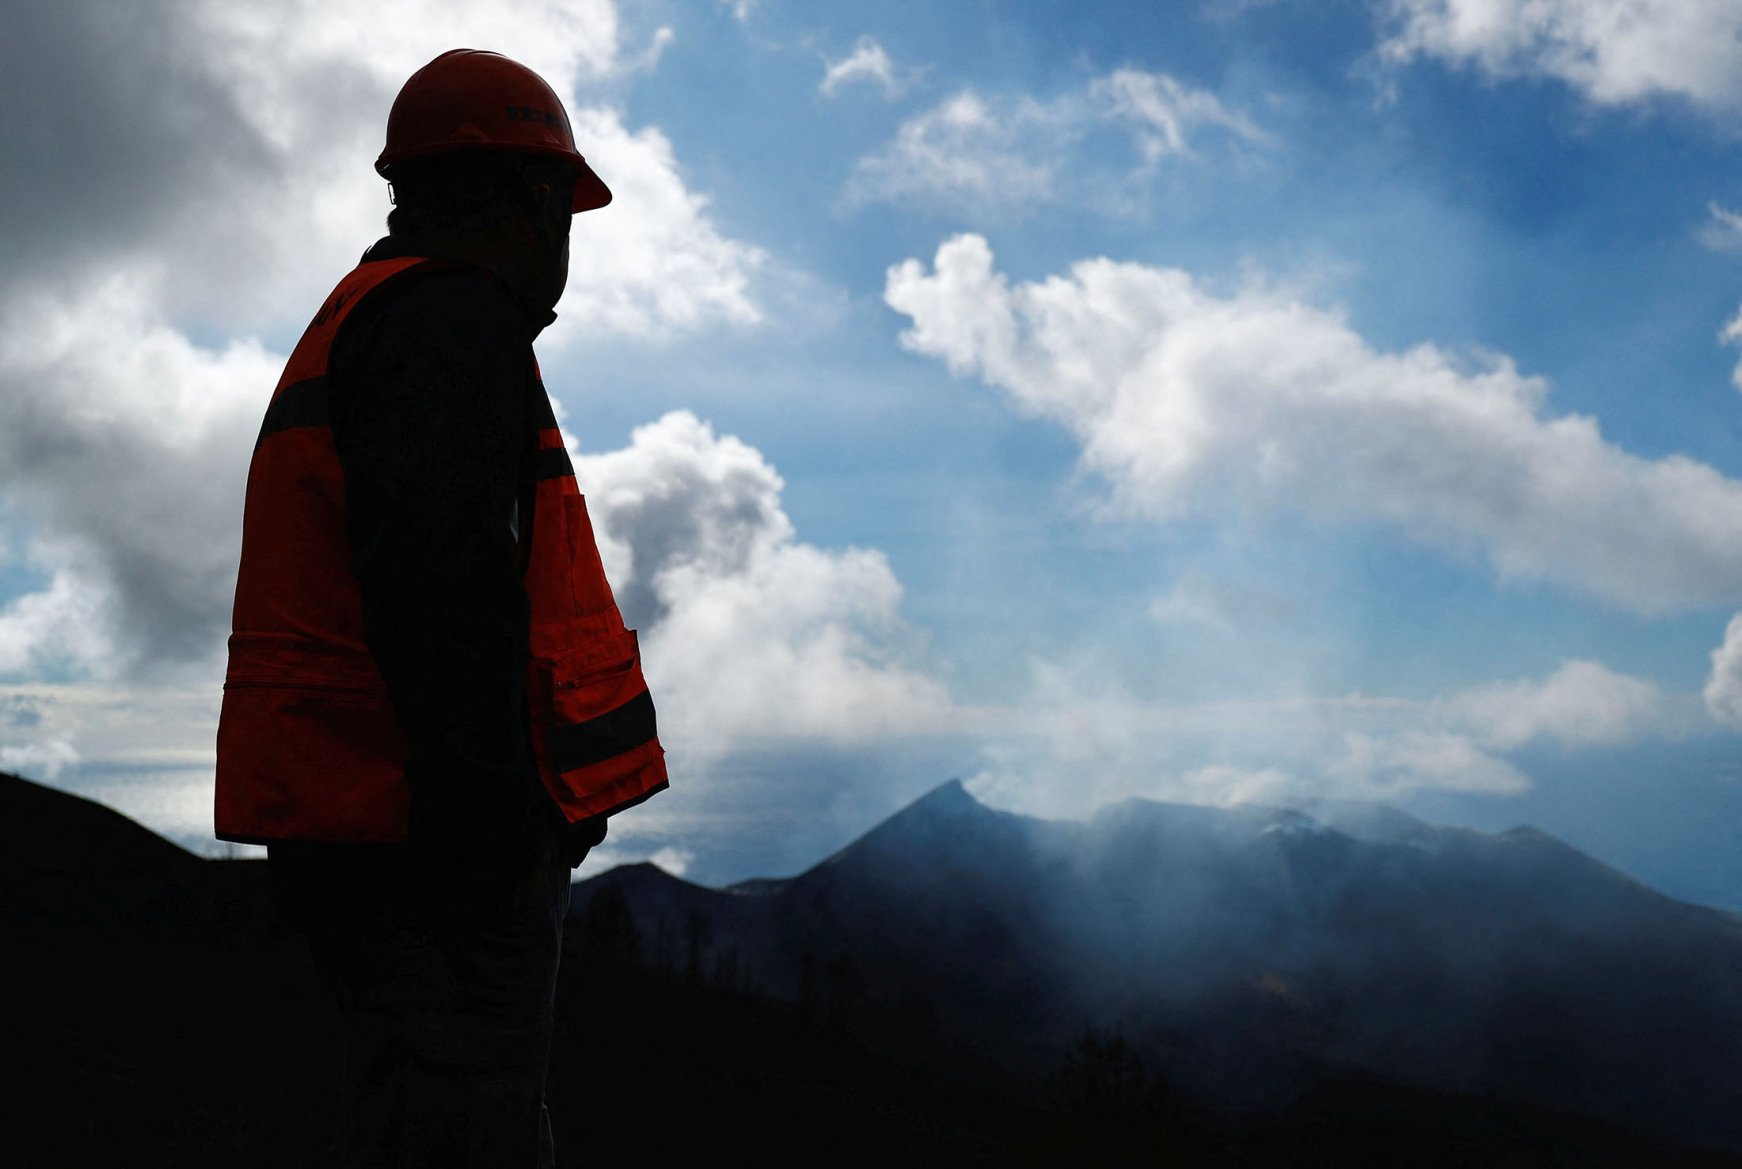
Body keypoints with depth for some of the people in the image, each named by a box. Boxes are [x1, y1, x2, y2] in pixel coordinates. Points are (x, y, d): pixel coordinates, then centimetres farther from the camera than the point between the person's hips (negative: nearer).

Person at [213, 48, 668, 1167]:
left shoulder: (359, 320, 25)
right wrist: (485, 811, -24)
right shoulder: (460, 319, -8)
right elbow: (444, 570, -22)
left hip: (369, 833, 10)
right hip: (448, 843, -10)